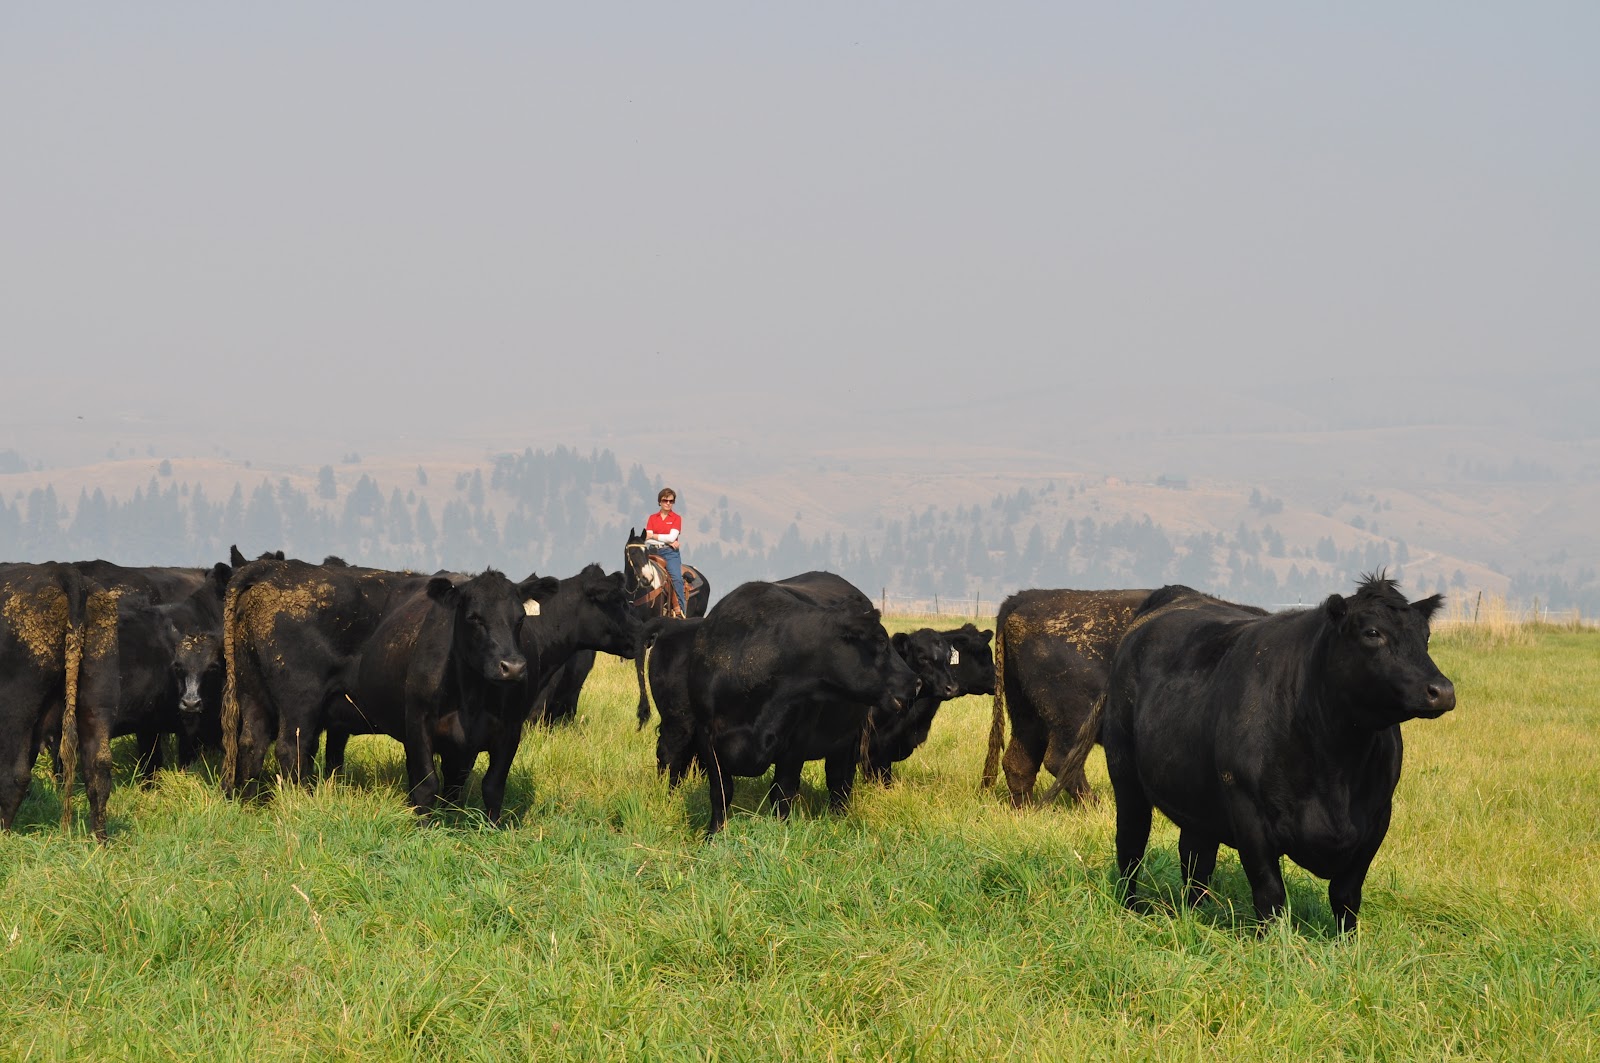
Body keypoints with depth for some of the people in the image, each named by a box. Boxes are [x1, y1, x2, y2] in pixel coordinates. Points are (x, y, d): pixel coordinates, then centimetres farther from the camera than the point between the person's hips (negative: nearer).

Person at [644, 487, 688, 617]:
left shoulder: (676, 518, 6)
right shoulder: (652, 518, 12)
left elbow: (672, 537, -8)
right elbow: (647, 538, 0)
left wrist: (654, 536, -4)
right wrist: (666, 541, -9)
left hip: (670, 553, -3)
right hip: (654, 552, 3)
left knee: (677, 578, -20)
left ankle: (681, 609, -22)